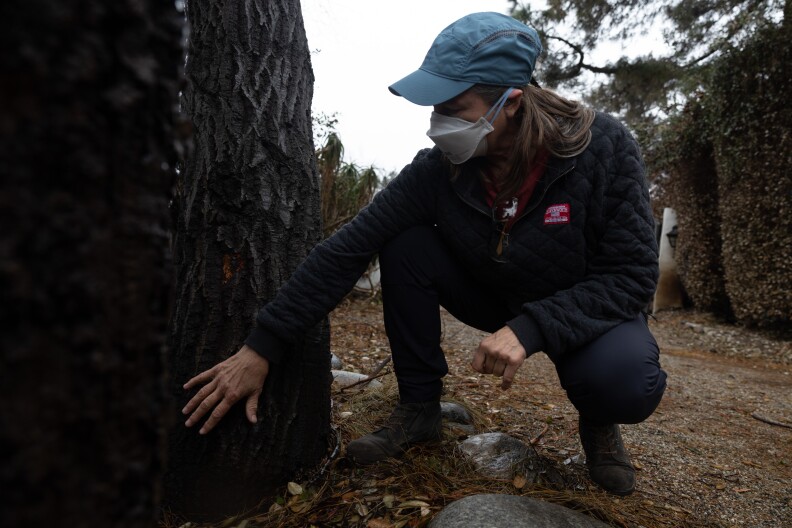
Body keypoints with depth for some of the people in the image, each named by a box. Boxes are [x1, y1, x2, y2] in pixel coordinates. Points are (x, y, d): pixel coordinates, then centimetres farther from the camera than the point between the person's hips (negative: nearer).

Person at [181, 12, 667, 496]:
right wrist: (262, 347, -24)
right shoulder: (439, 167, -21)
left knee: (626, 382, -36)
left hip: (587, 309, -2)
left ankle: (598, 421, 5)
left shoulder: (604, 146, -25)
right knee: (405, 246, -21)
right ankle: (420, 407, -5)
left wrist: (531, 328, -39)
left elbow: (632, 274, -24)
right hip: (499, 297, 3)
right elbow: (348, 249, -23)